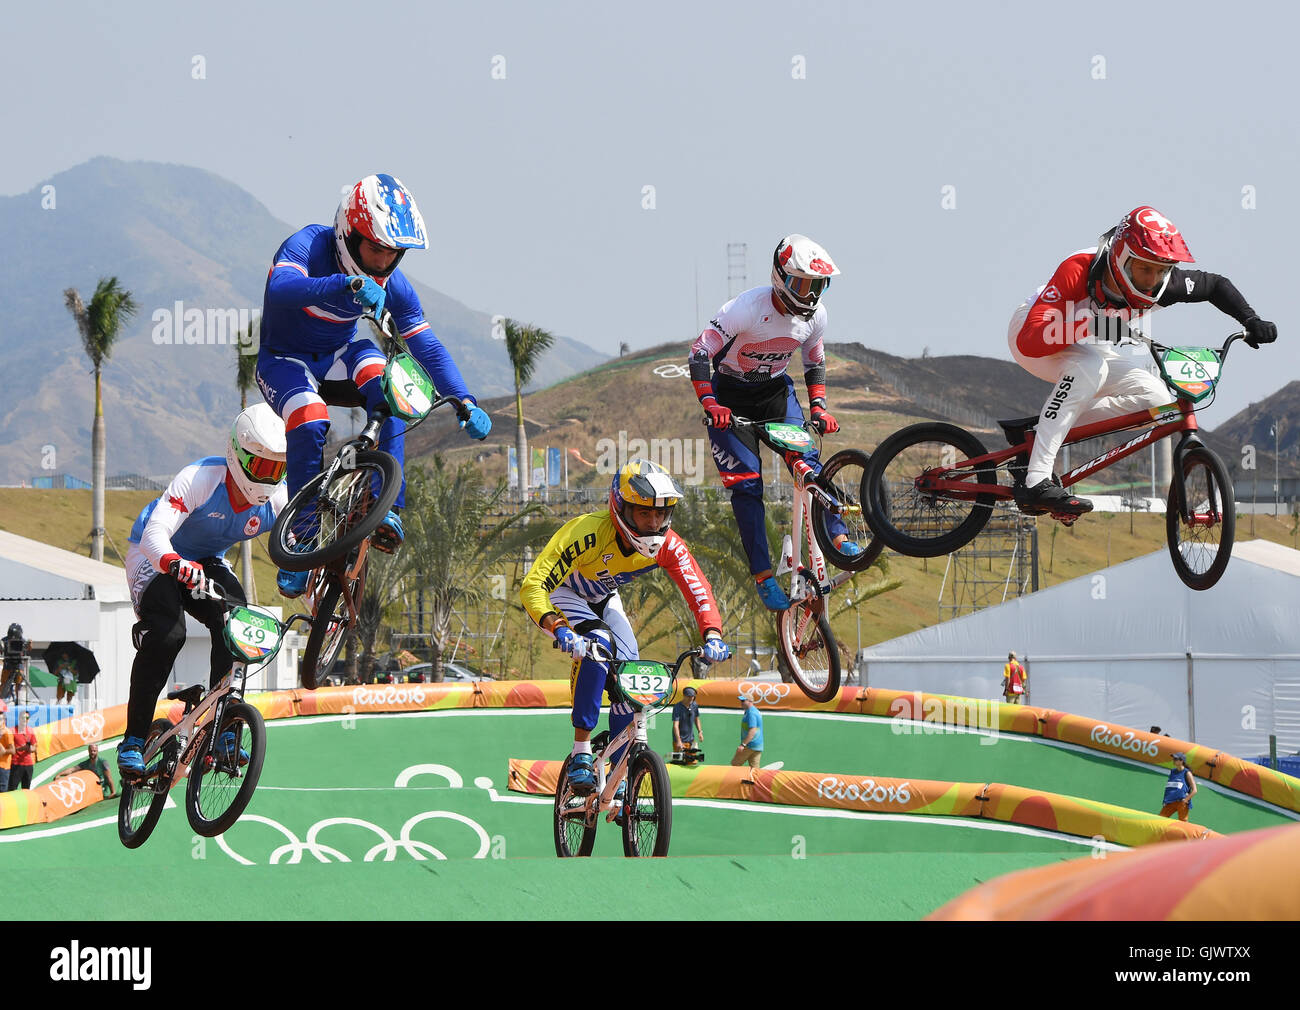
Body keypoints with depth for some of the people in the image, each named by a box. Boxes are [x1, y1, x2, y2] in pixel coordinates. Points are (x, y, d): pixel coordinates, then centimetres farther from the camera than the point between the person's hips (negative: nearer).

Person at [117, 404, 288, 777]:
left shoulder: (279, 501, -19)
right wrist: (175, 563, -64)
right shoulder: (200, 479, -33)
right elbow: (155, 534, -43)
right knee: (167, 634, -28)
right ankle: (133, 741, -17)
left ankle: (223, 732, -14)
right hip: (155, 555, -4)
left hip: (207, 562, 4)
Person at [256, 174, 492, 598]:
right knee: (310, 424, -33)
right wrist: (348, 285, -63)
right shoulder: (308, 245, -26)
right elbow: (281, 289, -48)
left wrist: (465, 402, -25)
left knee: (385, 386, -30)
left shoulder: (391, 285, -14)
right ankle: (301, 540, -22)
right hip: (286, 361, -3)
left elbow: (427, 347, -11)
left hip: (339, 357, 3)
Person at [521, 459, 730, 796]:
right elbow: (533, 585, -43)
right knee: (598, 642, -32)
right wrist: (558, 629, -60)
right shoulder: (588, 533, -39)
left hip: (602, 600, 5)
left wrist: (712, 636, -41)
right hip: (562, 593, -5)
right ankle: (581, 752, -26)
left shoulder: (668, 545, -24)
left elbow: (699, 590, -21)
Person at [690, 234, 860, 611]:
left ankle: (838, 538, -17)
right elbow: (699, 353, -25)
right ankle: (763, 576, -10)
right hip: (730, 396, -4)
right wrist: (710, 405, -36)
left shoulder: (816, 315, -11)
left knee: (805, 459, -18)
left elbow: (815, 362, 7)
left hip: (775, 390, 4)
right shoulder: (747, 308, -28)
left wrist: (819, 408, -5)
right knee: (746, 481, -11)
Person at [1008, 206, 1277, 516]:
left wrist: (1252, 321, -16)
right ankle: (1035, 482, -41)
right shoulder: (1079, 271, -37)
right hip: (1030, 333, -7)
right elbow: (1029, 341, -42)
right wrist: (1091, 326, -54)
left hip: (1087, 348, 7)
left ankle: (1037, 433, -9)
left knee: (1155, 396, -13)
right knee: (1090, 368, -37)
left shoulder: (1159, 284, -21)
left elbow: (1215, 285, -2)